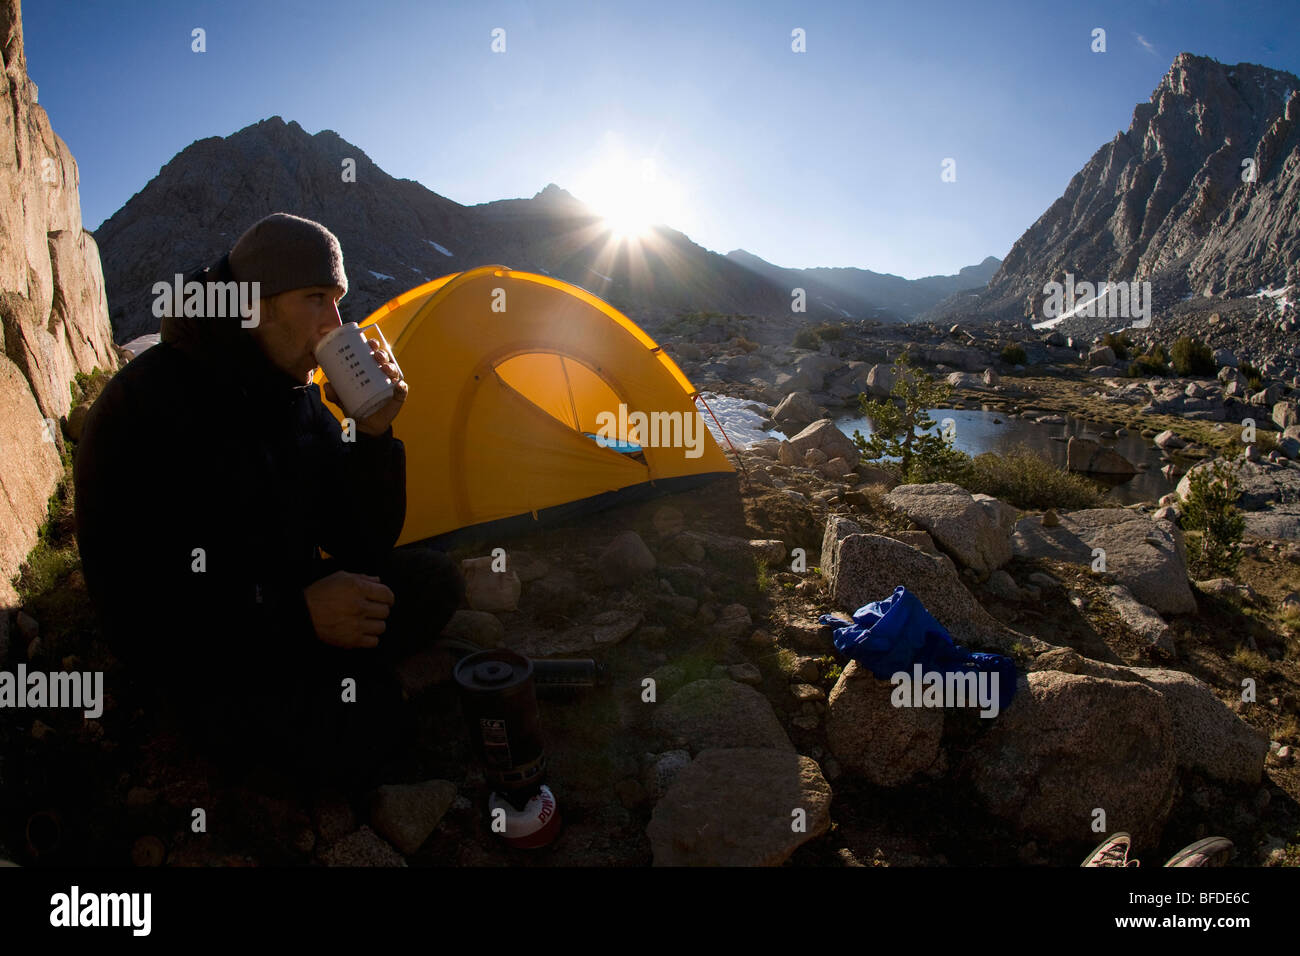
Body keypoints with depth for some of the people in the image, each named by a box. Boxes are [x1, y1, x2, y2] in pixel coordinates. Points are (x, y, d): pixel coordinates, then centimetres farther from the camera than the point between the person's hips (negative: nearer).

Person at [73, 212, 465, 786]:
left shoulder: (299, 395, 1)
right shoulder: (144, 405, -21)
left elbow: (362, 545, -1)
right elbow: (135, 613, -23)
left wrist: (373, 435, -15)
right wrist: (298, 615, -29)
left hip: (286, 611, 7)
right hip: (194, 657, -6)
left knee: (433, 580, -10)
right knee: (357, 729, -29)